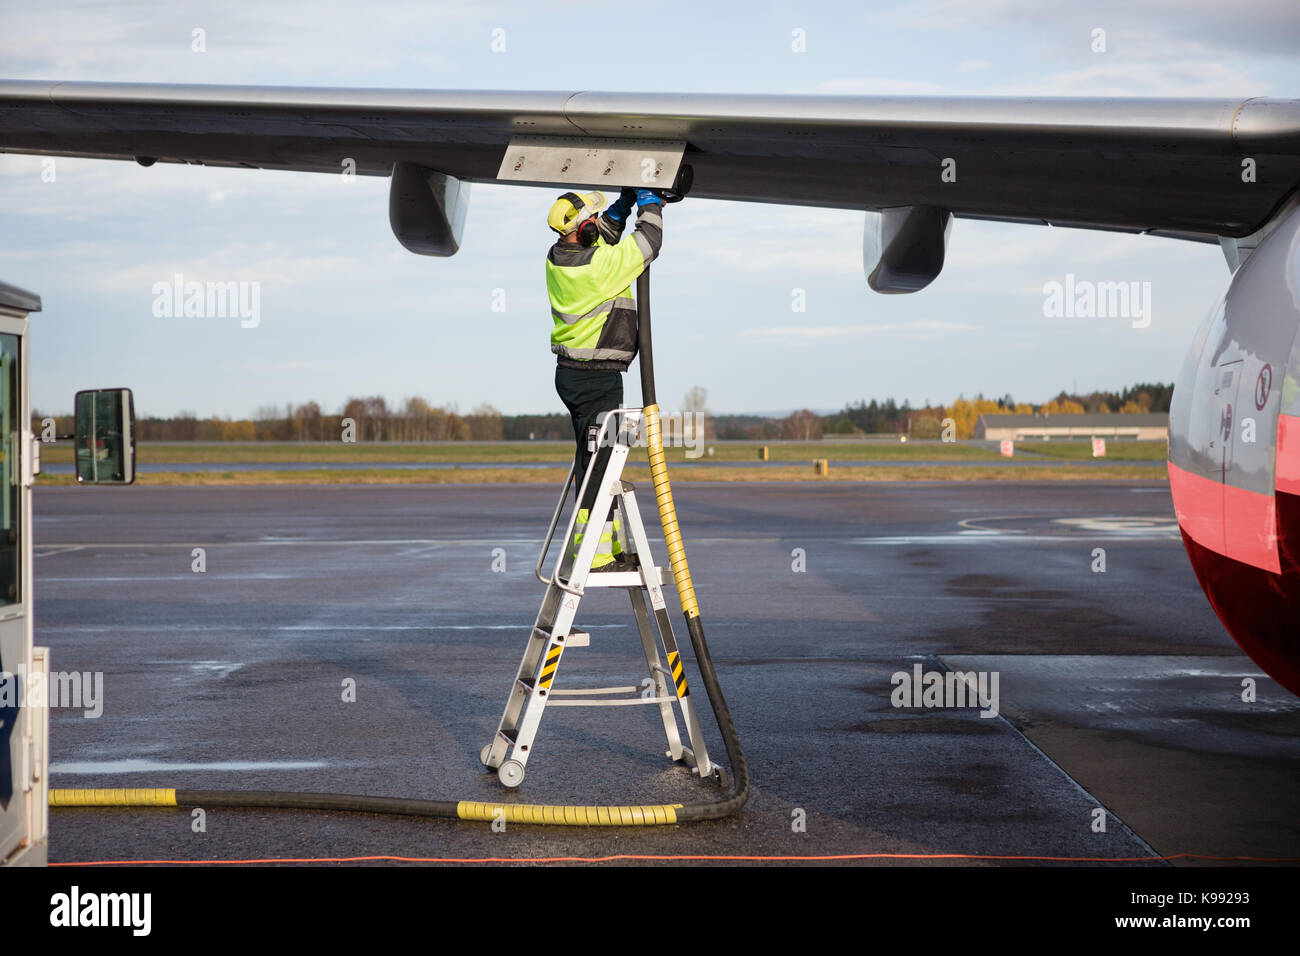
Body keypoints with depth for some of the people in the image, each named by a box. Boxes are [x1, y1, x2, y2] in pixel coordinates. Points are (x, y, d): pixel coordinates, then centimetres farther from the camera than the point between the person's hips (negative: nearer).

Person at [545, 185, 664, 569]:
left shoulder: (557, 258, 3)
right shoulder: (598, 266, -22)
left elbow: (604, 235, 24)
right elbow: (647, 245, -9)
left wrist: (625, 202, 16)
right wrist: (649, 201, 4)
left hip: (571, 374, 9)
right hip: (597, 379, -9)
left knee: (597, 461, 16)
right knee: (597, 465, -6)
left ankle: (610, 547, 25)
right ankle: (594, 557, -5)